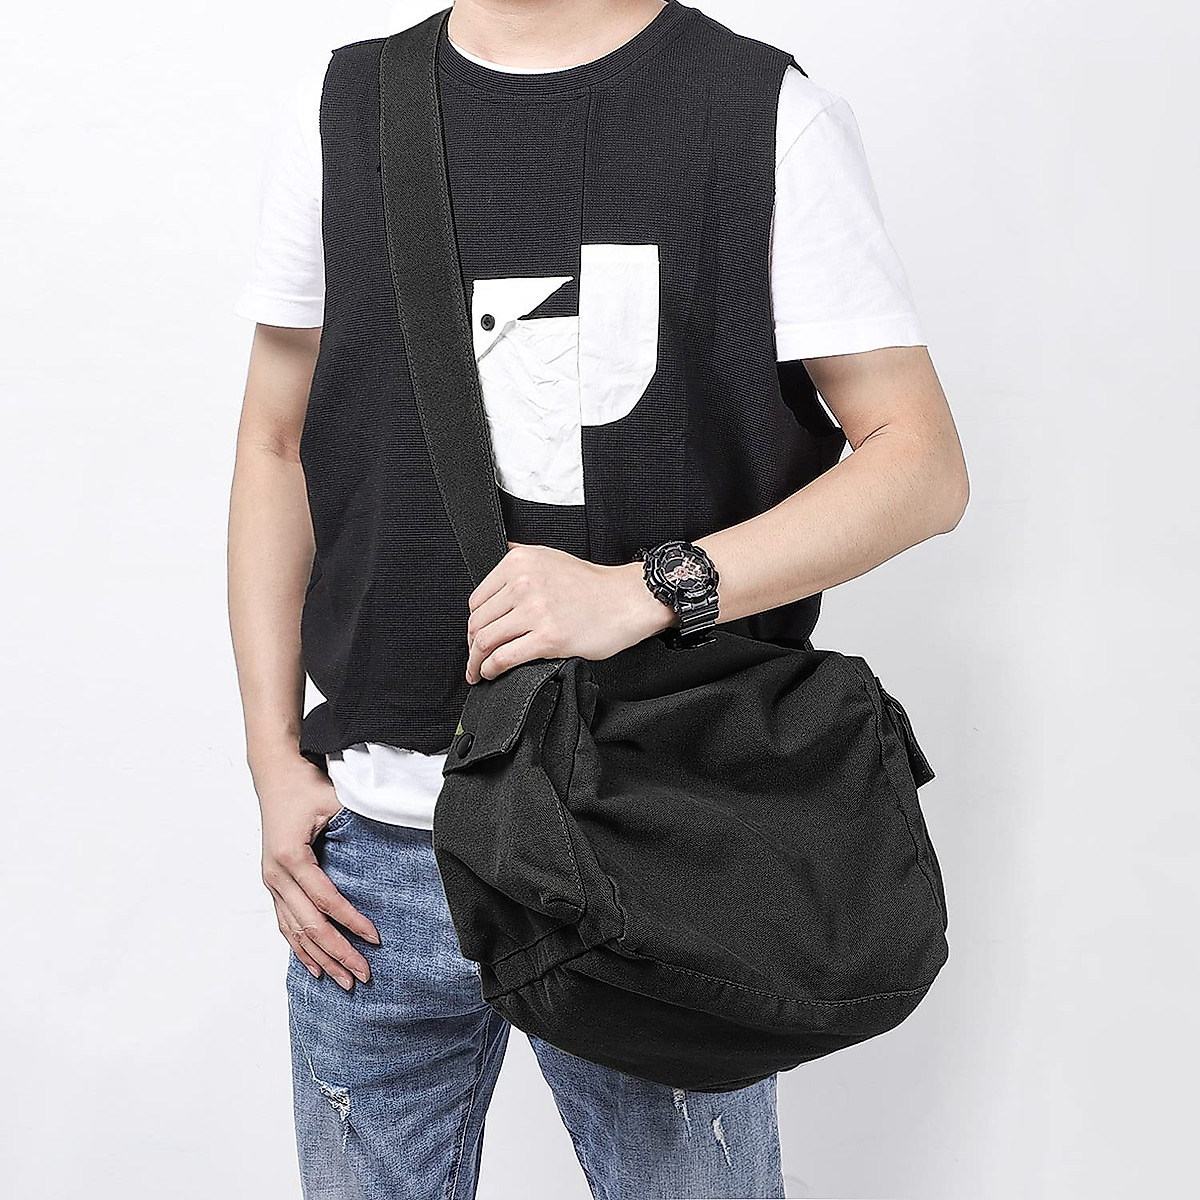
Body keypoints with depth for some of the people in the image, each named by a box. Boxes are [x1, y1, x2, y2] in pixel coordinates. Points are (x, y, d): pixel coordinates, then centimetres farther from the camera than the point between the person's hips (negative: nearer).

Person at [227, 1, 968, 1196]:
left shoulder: (772, 117, -2)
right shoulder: (340, 108, 8)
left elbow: (923, 464, -5)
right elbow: (275, 449, 12)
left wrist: (646, 592, -19)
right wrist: (276, 758, 5)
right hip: (375, 847, 3)